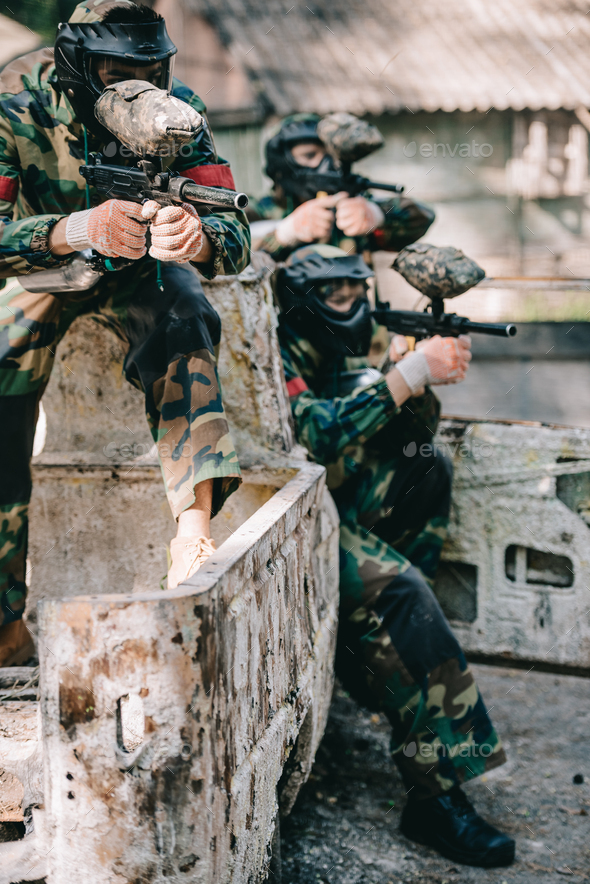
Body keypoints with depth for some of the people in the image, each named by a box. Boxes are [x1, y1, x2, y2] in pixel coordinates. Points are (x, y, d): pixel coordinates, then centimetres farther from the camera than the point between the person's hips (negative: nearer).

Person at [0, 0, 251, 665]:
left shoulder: (176, 111, -21)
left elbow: (235, 234, -24)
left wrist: (198, 237, -50)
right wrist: (73, 231, -55)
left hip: (136, 264, 1)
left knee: (181, 320, -32)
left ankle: (193, 534, -38)